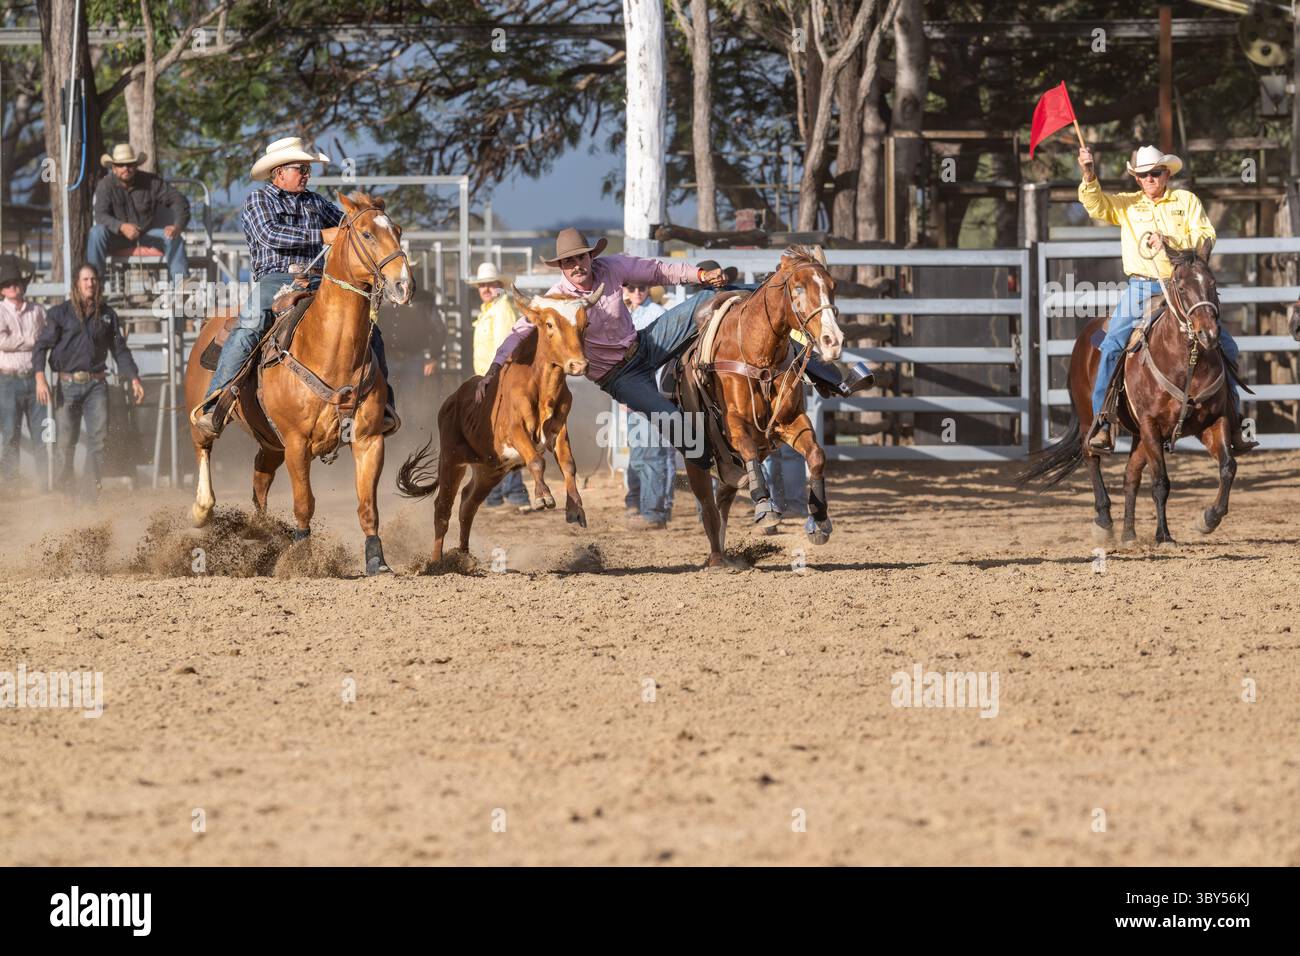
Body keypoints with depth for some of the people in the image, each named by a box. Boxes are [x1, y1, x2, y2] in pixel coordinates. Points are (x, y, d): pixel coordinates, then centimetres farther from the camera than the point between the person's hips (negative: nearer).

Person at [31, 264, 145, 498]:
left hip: (96, 384, 2)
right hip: (68, 383, -2)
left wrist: (134, 379, 9)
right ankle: (64, 490, 13)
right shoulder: (60, 313, 1)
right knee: (65, 442, -1)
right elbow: (42, 346, -4)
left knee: (98, 439, -5)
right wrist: (40, 379, -18)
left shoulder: (107, 315, 10)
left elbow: (120, 349, 17)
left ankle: (93, 492, 0)